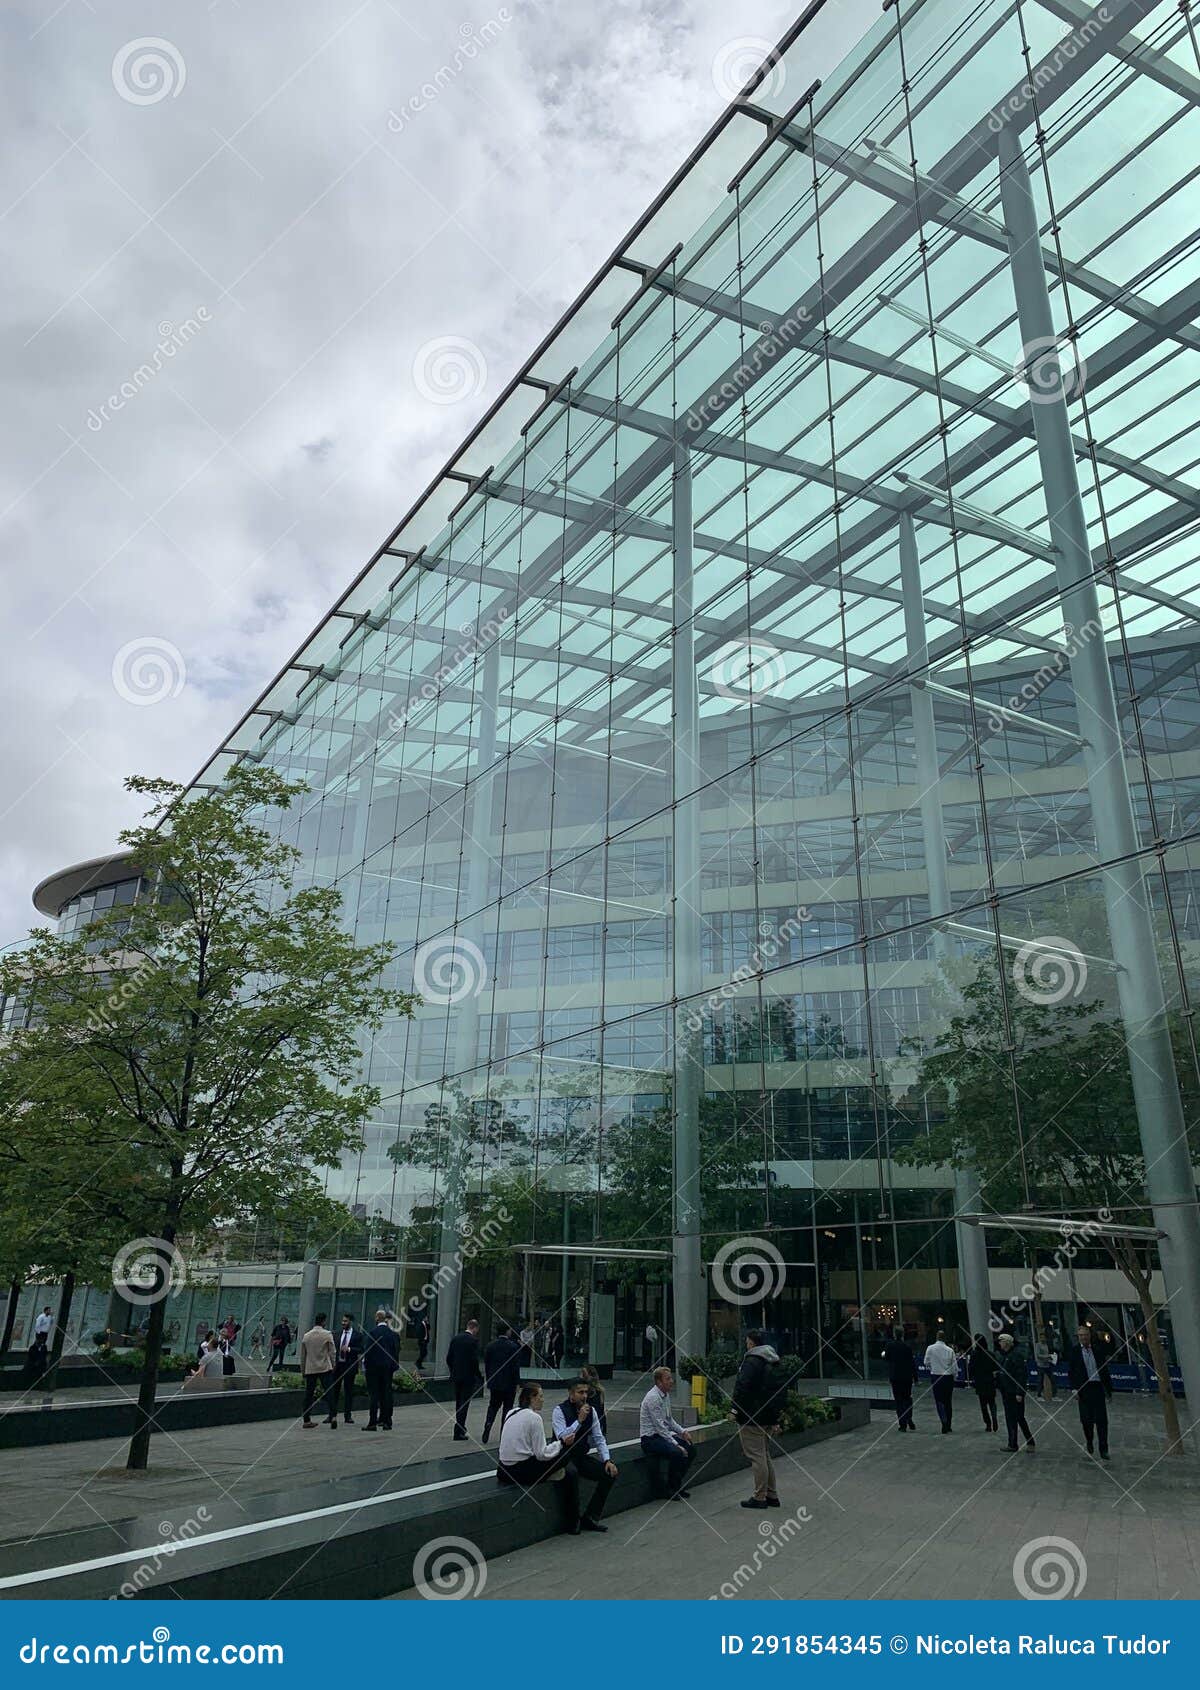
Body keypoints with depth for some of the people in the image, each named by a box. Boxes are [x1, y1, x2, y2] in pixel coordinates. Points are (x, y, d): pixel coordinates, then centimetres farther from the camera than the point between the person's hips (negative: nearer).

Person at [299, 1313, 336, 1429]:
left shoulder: (306, 1336, 7)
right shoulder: (327, 1334, -4)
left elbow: (302, 1356, 12)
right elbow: (331, 1353, -3)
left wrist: (302, 1370, 20)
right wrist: (333, 1366, 7)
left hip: (310, 1369, 3)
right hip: (325, 1368, -3)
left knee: (308, 1394, 7)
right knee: (329, 1392, -2)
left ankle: (307, 1420, 7)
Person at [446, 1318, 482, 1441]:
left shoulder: (455, 1338, 5)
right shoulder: (474, 1340, -12)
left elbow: (448, 1358, 6)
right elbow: (475, 1360, -17)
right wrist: (477, 1376, -6)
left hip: (456, 1376, 6)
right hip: (468, 1376, -6)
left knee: (458, 1403, 18)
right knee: (464, 1404, 0)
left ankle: (460, 1428, 29)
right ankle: (458, 1433, -1)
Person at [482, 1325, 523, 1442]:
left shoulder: (490, 1346, 0)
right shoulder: (513, 1347, -13)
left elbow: (486, 1365, 5)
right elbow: (516, 1367, -12)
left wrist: (487, 1380, 15)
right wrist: (517, 1383, -4)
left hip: (494, 1383, 4)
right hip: (509, 1383, -3)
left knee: (493, 1406, 16)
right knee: (507, 1408, 8)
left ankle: (488, 1424, -9)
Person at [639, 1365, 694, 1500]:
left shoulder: (666, 1394, 8)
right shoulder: (653, 1397, -22)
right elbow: (659, 1426, -25)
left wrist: (682, 1431, 5)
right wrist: (676, 1444, -26)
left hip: (664, 1434, 10)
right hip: (651, 1439, -10)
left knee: (690, 1450, 0)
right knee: (676, 1453, -30)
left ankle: (677, 1485, 13)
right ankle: (671, 1489, -11)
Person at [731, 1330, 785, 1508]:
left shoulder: (752, 1361, -15)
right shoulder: (775, 1363, 15)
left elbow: (742, 1387, -22)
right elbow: (782, 1390, 20)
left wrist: (735, 1409, -14)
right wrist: (776, 1416, 22)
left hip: (752, 1419, -9)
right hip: (768, 1418, 9)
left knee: (756, 1457, -3)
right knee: (765, 1456, 17)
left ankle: (759, 1498, 1)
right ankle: (772, 1496, 21)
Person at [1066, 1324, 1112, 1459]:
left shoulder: (1098, 1350, 8)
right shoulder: (1074, 1351, 2)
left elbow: (1105, 1370, 12)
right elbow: (1070, 1371, 2)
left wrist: (1109, 1389, 10)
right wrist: (1074, 1388, -8)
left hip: (1098, 1387, 1)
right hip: (1083, 1389, -1)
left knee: (1101, 1420, -3)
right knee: (1087, 1419, 3)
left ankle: (1103, 1450, 3)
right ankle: (1089, 1442, 26)